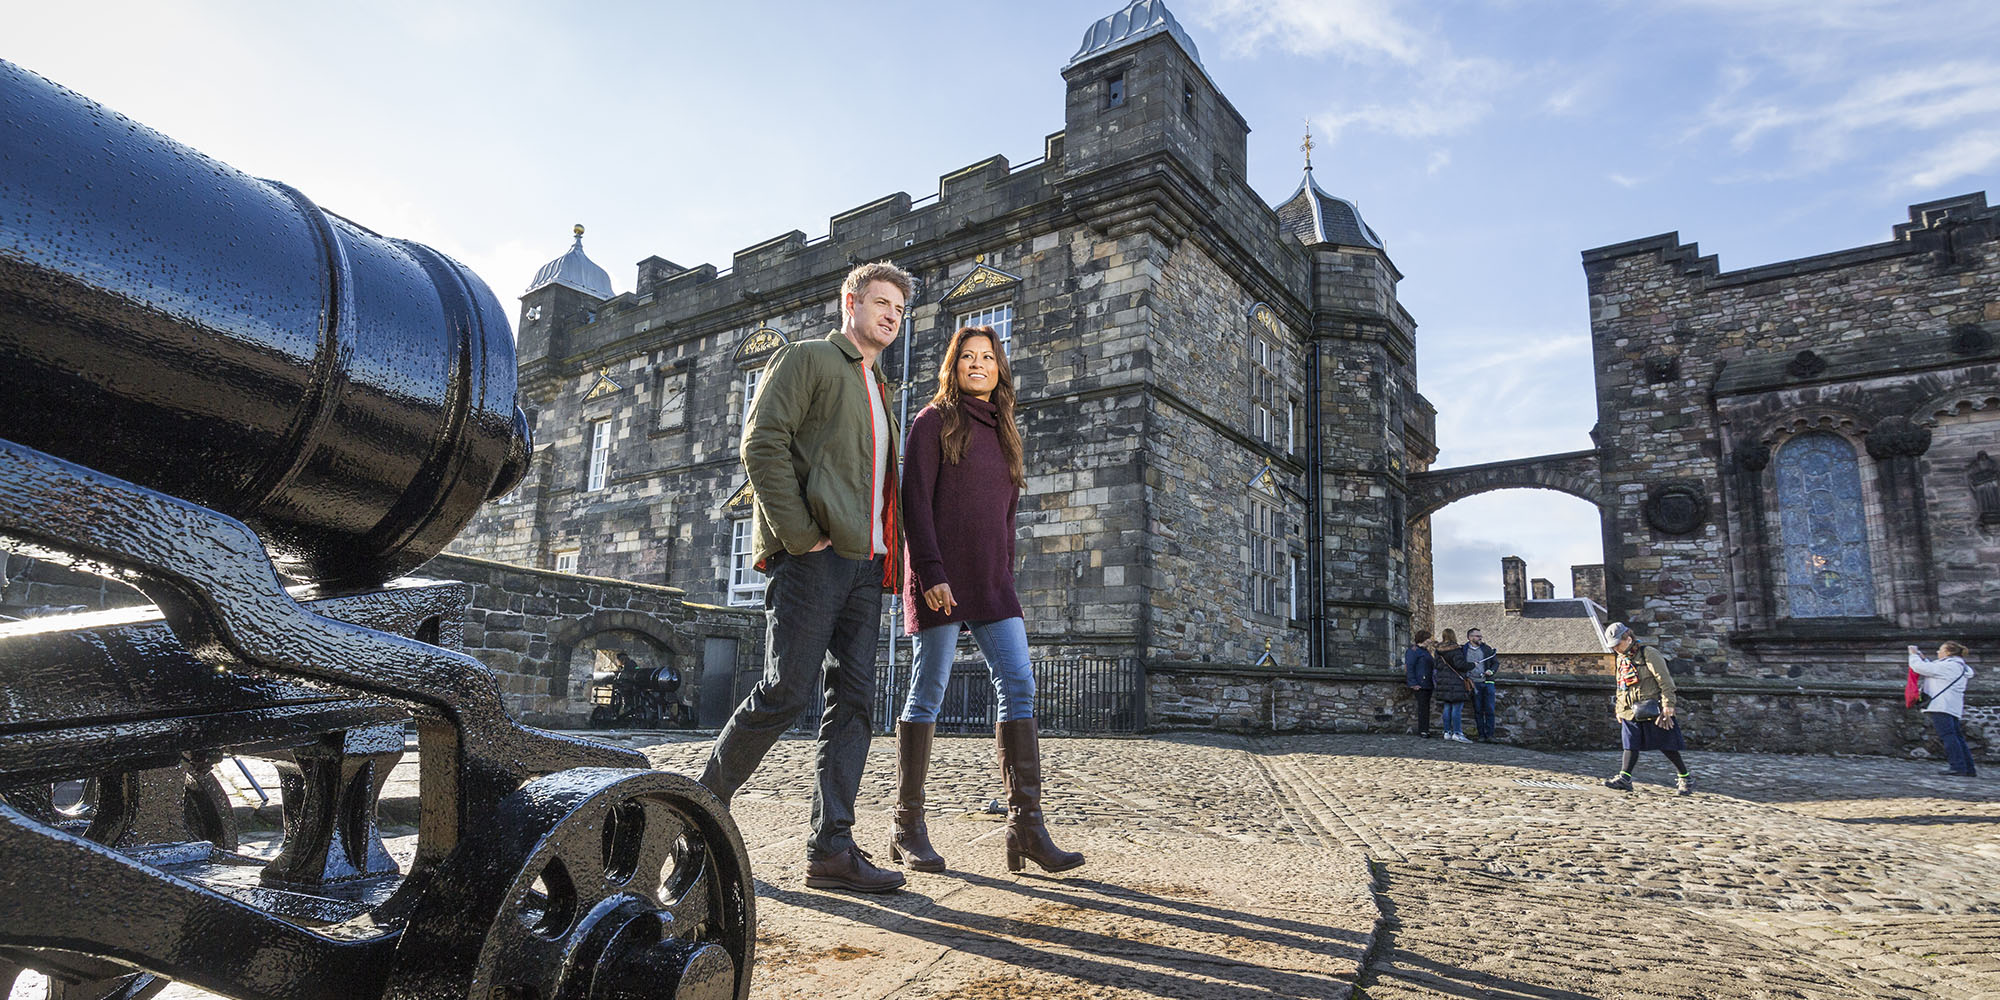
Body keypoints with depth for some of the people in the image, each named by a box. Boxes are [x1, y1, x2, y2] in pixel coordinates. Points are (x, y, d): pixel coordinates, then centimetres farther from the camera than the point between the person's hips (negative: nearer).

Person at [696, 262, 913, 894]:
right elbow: (762, 442, -9)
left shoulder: (878, 390, 28)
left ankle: (831, 848, 4)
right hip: (814, 556, -8)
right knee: (787, 692, -10)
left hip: (865, 560, 8)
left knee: (854, 699, 1)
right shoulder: (808, 359, 4)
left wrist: (888, 557, 11)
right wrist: (798, 535, -15)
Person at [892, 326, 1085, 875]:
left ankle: (1026, 824, -5)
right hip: (940, 577, -6)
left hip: (991, 582, 6)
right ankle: (908, 826, 9)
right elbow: (915, 501, -8)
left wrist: (1006, 578, 16)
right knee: (927, 694, -2)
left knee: (1018, 686, -6)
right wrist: (930, 574, -17)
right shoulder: (934, 421, 2)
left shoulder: (1004, 431, 20)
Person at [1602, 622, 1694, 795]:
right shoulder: (1621, 660, 14)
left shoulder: (1649, 654, -10)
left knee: (1667, 745, 1)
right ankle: (1624, 777, -2)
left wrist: (1668, 707, -18)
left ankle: (1686, 779, 15)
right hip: (1631, 712, 6)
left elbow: (1665, 682, -13)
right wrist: (1619, 710, 19)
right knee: (1630, 745, 0)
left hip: (1652, 710, -6)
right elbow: (1621, 688, 22)